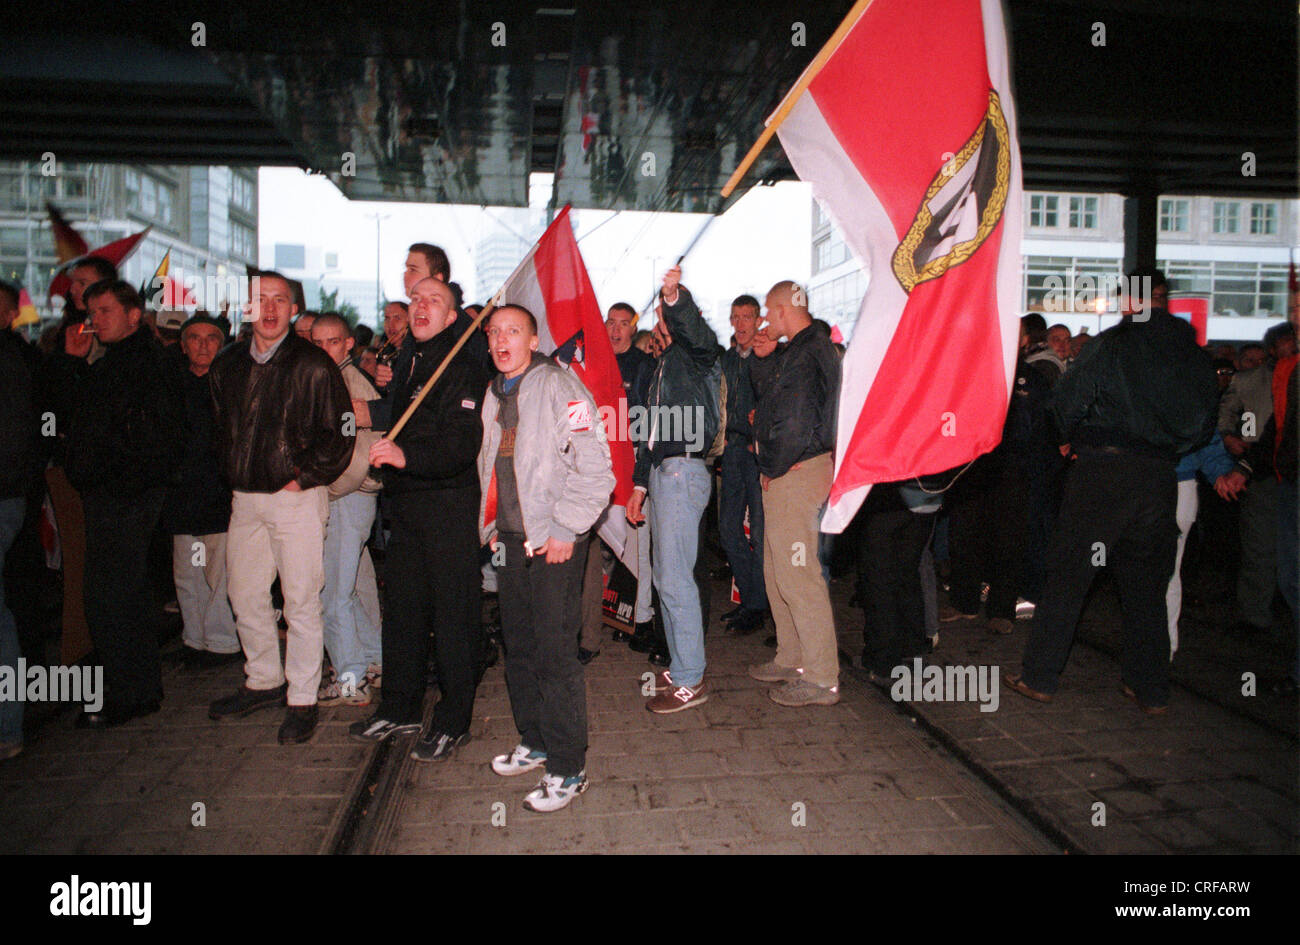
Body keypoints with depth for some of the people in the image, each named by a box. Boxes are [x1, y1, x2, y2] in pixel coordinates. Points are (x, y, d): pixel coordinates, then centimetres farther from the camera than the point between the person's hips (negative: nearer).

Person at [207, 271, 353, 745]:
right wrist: (230, 473, 12)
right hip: (245, 497, 6)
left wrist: (305, 476, -10)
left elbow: (338, 433, -7)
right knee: (244, 594, 14)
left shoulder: (313, 364, -7)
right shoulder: (227, 364, 11)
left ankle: (303, 699, 10)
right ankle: (264, 682, 32)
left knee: (301, 600, -1)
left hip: (297, 497, -6)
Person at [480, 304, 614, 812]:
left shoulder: (558, 385, -10)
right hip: (510, 539, 8)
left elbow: (594, 465, -16)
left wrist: (565, 528, -17)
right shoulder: (496, 395, 15)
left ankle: (568, 768, 6)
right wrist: (493, 525, 17)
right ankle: (534, 742, 32)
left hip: (554, 540, -8)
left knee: (554, 653, -6)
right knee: (519, 649, 15)